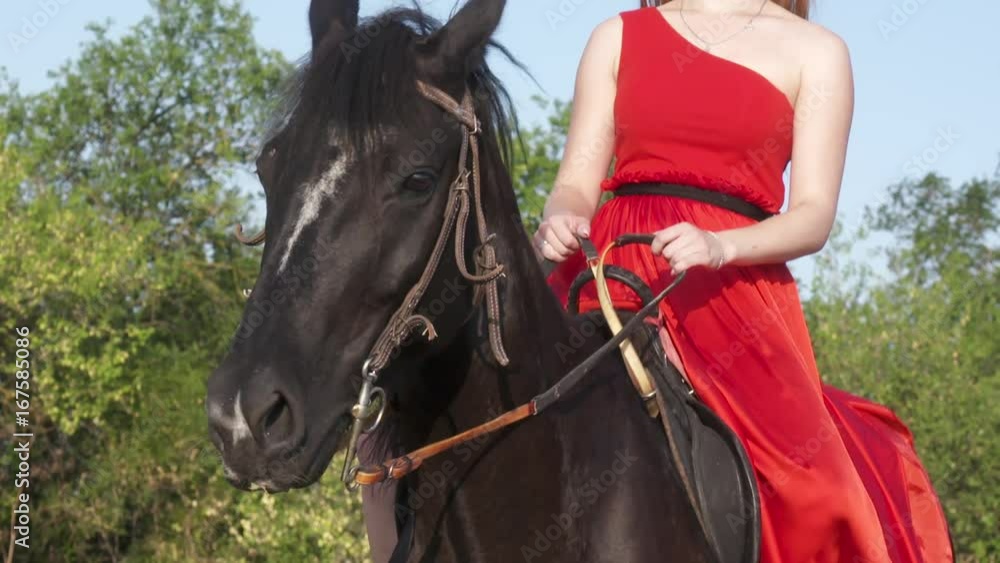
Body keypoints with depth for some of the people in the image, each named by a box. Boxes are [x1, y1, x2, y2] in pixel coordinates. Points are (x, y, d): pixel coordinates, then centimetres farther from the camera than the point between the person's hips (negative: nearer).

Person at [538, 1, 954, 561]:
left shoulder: (815, 52, 12)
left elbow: (814, 216, 2)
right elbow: (577, 184, 13)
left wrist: (720, 247, -18)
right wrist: (561, 221, -11)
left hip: (736, 286, -2)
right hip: (608, 275, 2)